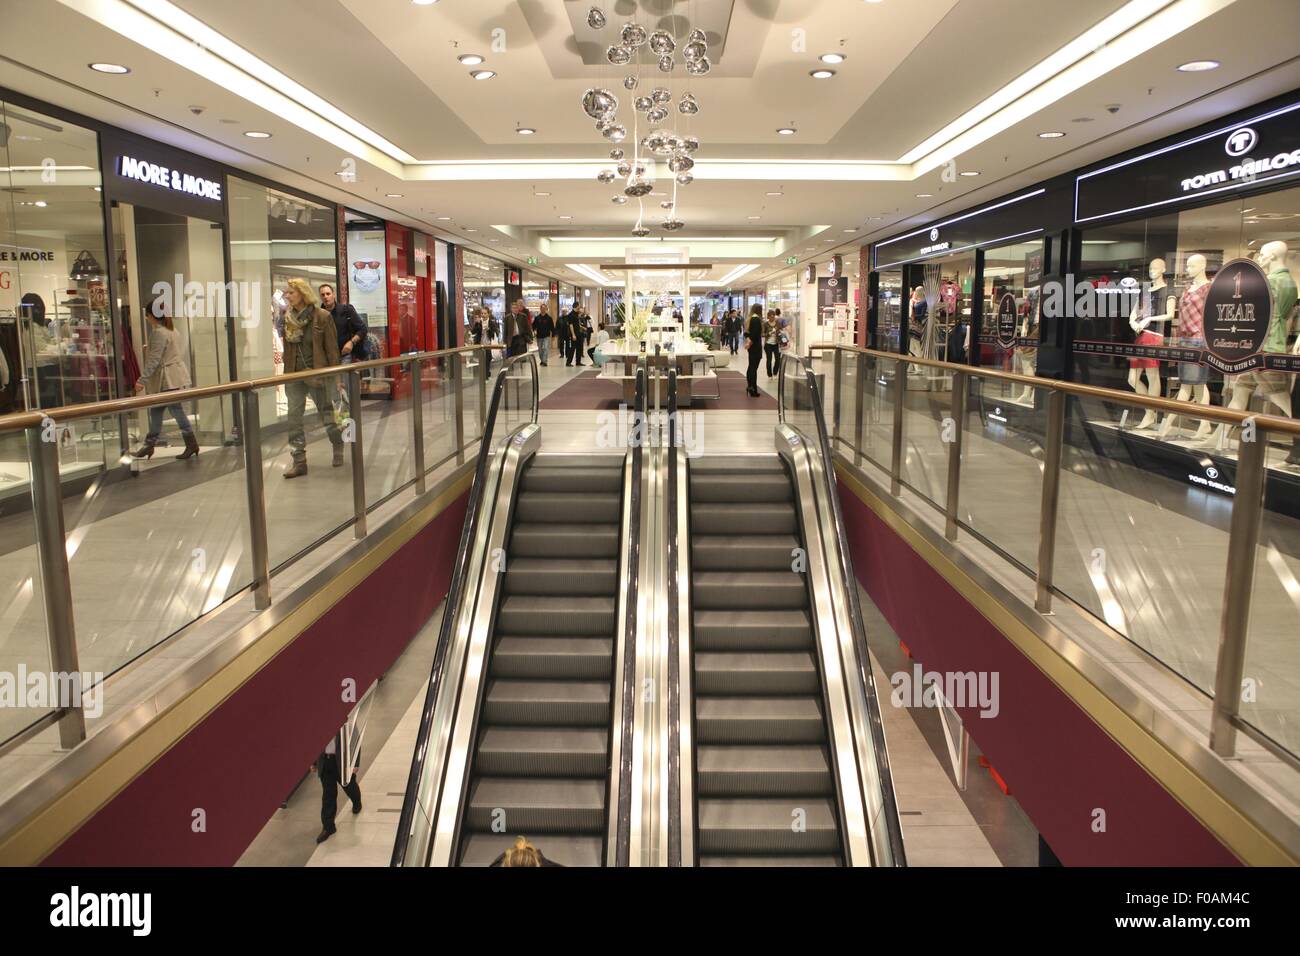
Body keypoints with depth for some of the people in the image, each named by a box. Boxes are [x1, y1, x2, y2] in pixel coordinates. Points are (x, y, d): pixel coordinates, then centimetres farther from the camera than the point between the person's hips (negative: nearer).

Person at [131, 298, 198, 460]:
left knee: (176, 410, -4)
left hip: (168, 379, -10)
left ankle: (192, 444, 0)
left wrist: (142, 380, -19)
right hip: (174, 375, 10)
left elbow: (154, 359, -20)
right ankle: (149, 445, 18)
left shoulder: (159, 332, -15)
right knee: (155, 410, 13)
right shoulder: (172, 330, 14)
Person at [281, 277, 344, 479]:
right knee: (294, 416, 0)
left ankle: (339, 447, 33)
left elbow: (332, 349, -7)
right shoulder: (286, 318, 4)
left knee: (326, 413, 8)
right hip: (294, 374, 4)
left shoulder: (322, 317, -8)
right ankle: (299, 461, 5)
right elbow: (285, 347, 10)